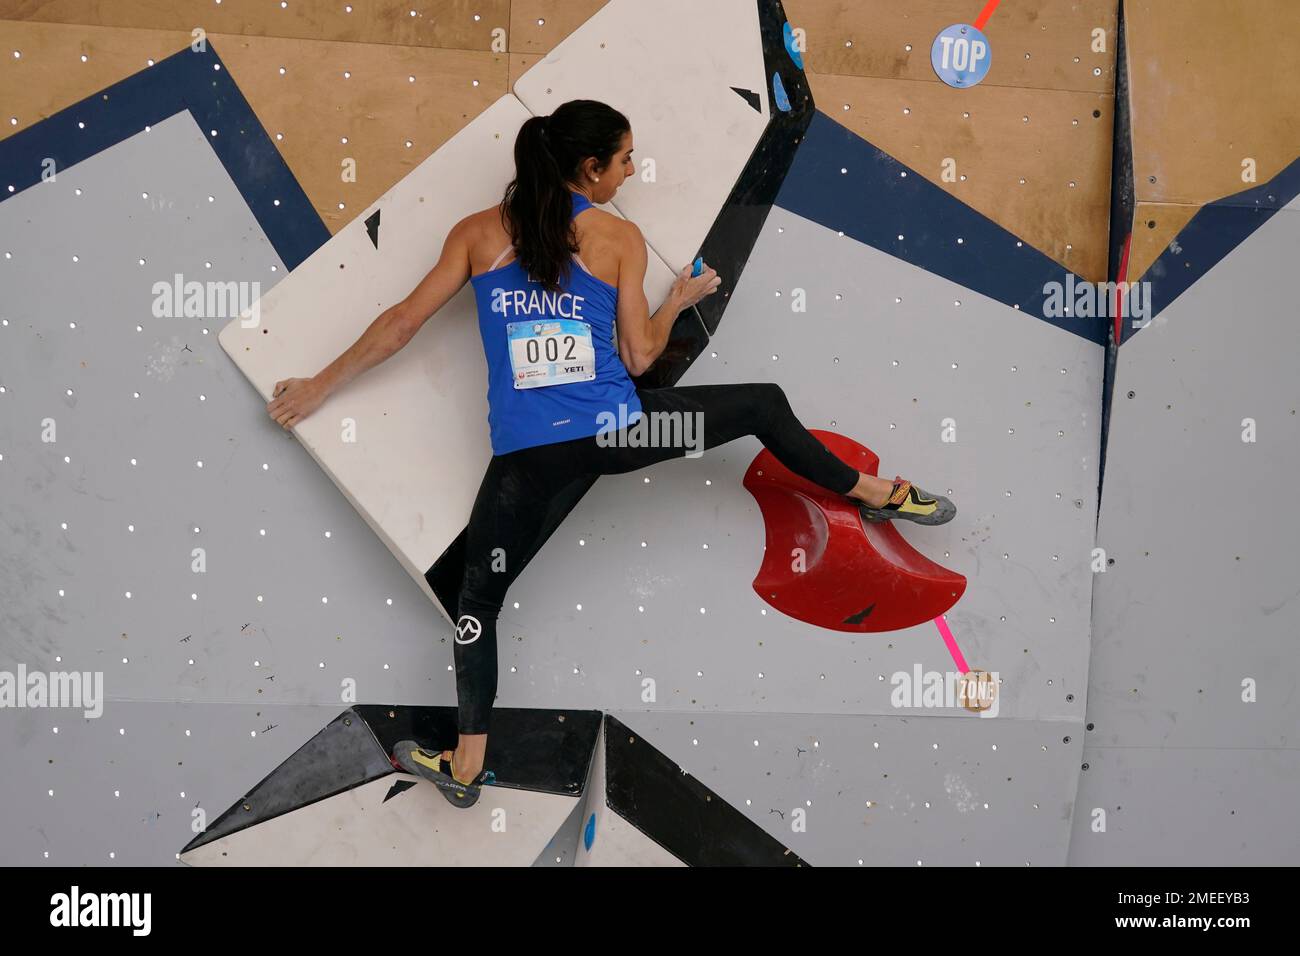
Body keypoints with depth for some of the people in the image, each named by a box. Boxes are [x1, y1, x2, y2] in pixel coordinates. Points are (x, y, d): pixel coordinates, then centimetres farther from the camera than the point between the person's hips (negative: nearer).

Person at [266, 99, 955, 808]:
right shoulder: (619, 238, 2)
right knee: (765, 405, 21)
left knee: (479, 597, 14)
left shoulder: (477, 233, 6)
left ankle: (466, 766, 11)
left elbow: (402, 323, 6)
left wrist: (319, 386, 16)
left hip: (526, 457, 1)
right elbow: (640, 355, 3)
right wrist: (679, 300, 22)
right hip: (614, 430, -1)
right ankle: (878, 495, 32)